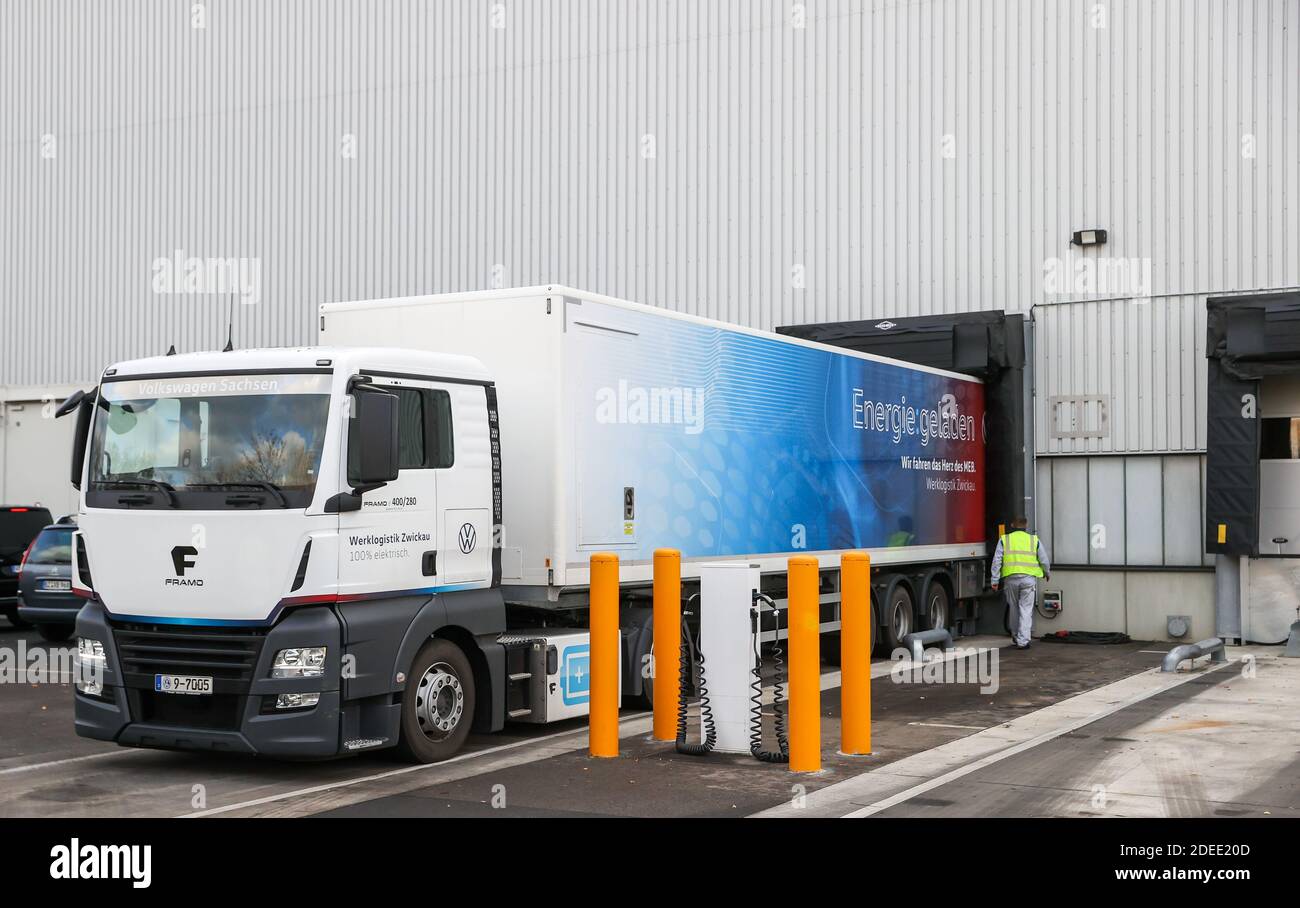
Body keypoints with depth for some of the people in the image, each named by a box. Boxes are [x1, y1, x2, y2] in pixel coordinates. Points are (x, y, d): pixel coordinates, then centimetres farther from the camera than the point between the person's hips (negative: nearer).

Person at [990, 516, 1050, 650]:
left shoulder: (1004, 540, 6)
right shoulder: (1035, 540, 6)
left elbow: (997, 561, 0)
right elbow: (1044, 561, 11)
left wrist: (994, 580, 2)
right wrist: (1047, 573, 30)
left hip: (1010, 579, 1)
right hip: (1028, 579, -1)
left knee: (1014, 609, 16)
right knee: (1026, 610, 0)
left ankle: (1017, 637, 29)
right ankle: (1023, 641, -8)